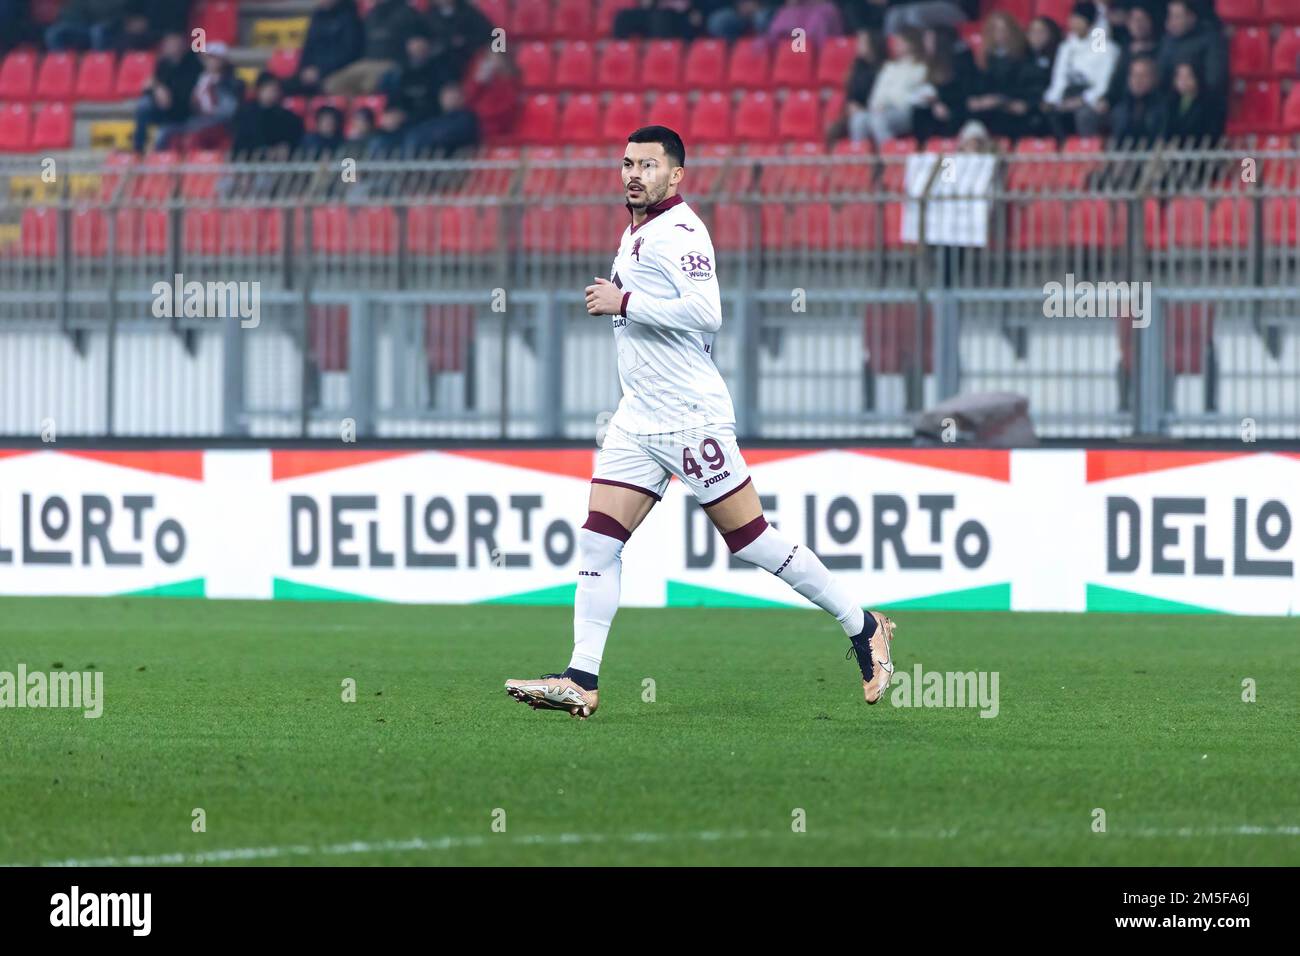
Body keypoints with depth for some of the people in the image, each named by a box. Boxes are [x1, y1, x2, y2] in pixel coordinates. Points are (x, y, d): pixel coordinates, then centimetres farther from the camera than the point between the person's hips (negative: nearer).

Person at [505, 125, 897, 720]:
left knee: (751, 538, -4)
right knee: (598, 542, -2)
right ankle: (582, 682, -5)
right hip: (637, 419, 9)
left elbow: (706, 313, -26)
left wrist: (623, 302, -21)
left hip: (689, 416, -9)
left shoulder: (678, 231, -13)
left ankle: (864, 629, 10)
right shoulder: (634, 233, 17)